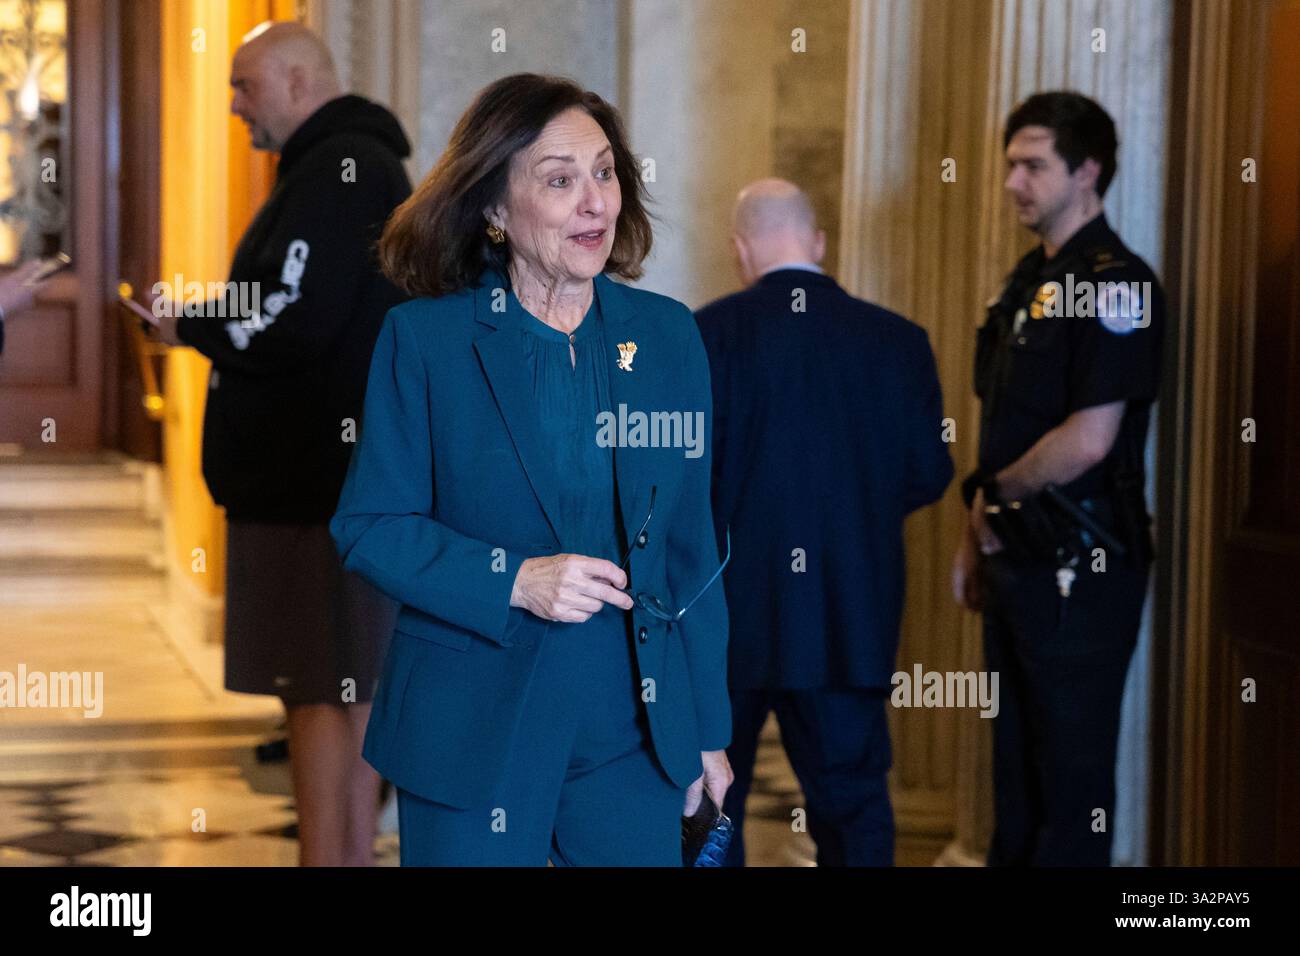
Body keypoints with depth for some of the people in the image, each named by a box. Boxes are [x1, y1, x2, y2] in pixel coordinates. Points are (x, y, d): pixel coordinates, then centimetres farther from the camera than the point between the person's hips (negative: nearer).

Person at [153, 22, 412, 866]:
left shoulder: (337, 174, -14)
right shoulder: (361, 165, 19)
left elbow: (292, 323, -21)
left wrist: (192, 325, -6)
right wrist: (212, 321, 13)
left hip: (318, 480, -10)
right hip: (346, 474, 10)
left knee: (318, 689, -7)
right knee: (350, 689, 13)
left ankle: (325, 856, -3)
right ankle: (355, 853, 20)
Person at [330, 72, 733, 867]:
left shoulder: (667, 336, 4)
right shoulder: (424, 339, -5)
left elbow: (692, 546, 8)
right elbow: (370, 527, -4)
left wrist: (709, 729, 9)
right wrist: (514, 582, -19)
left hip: (635, 732, 3)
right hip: (472, 734, -2)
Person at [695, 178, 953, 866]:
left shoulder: (710, 333, -9)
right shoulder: (898, 340, 0)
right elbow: (928, 474, 2)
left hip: (729, 611, -2)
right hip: (851, 619, 2)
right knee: (853, 797, 9)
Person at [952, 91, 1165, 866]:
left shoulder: (1115, 283, -14)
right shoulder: (1029, 280, 14)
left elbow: (1089, 438, -22)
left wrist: (994, 492, -9)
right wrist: (977, 536, 13)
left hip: (1080, 565, -9)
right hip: (1020, 560, 9)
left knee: (1072, 771, -1)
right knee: (1017, 756, 16)